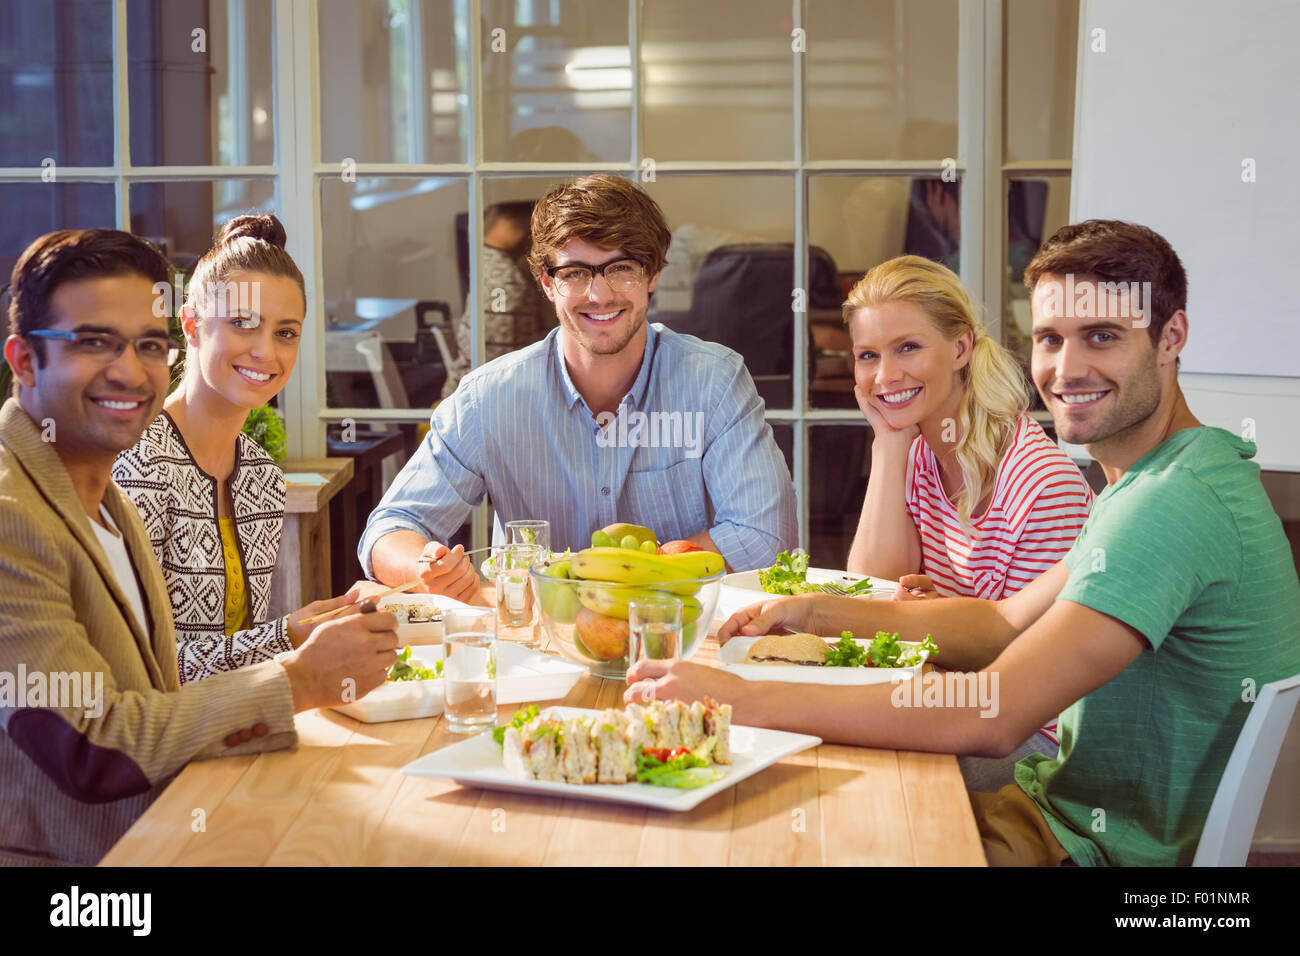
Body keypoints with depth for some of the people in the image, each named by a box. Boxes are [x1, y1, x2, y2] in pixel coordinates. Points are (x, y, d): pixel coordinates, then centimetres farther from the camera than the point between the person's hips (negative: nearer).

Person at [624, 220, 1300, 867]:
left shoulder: (1175, 503, -27)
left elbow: (991, 717, -33)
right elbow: (1003, 625, 14)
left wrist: (742, 701, -29)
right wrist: (817, 613, 2)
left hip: (1094, 849, -9)